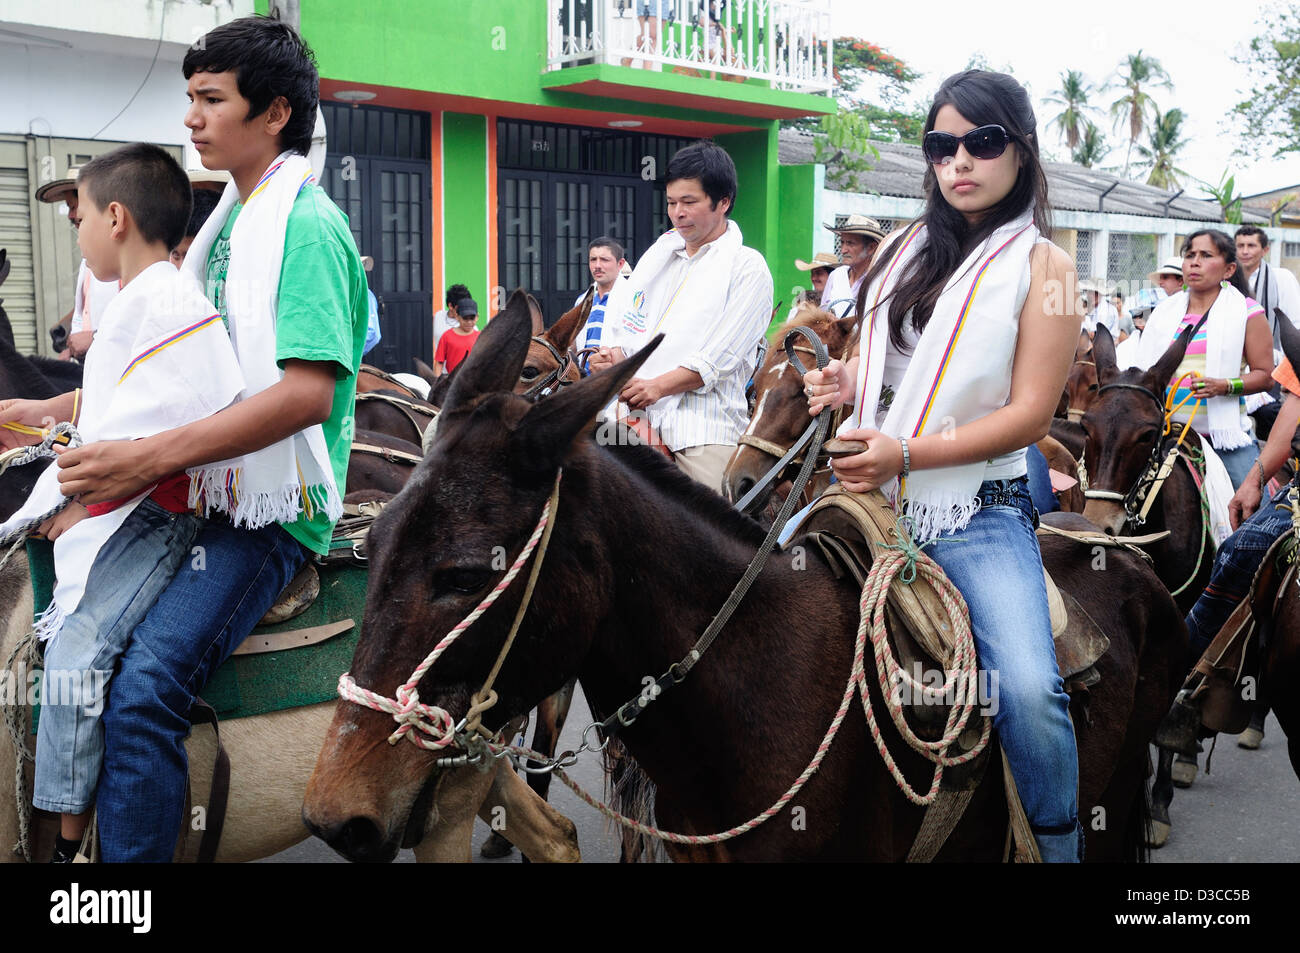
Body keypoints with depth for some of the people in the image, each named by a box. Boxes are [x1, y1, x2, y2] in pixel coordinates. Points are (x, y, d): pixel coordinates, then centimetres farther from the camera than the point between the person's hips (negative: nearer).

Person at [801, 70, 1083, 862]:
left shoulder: (1041, 265, -1)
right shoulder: (908, 251, 12)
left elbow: (1030, 413, -9)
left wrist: (904, 453, -19)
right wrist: (844, 380, 1)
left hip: (978, 510, -5)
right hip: (869, 492, 5)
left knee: (1030, 690, -23)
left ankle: (1058, 846, 4)